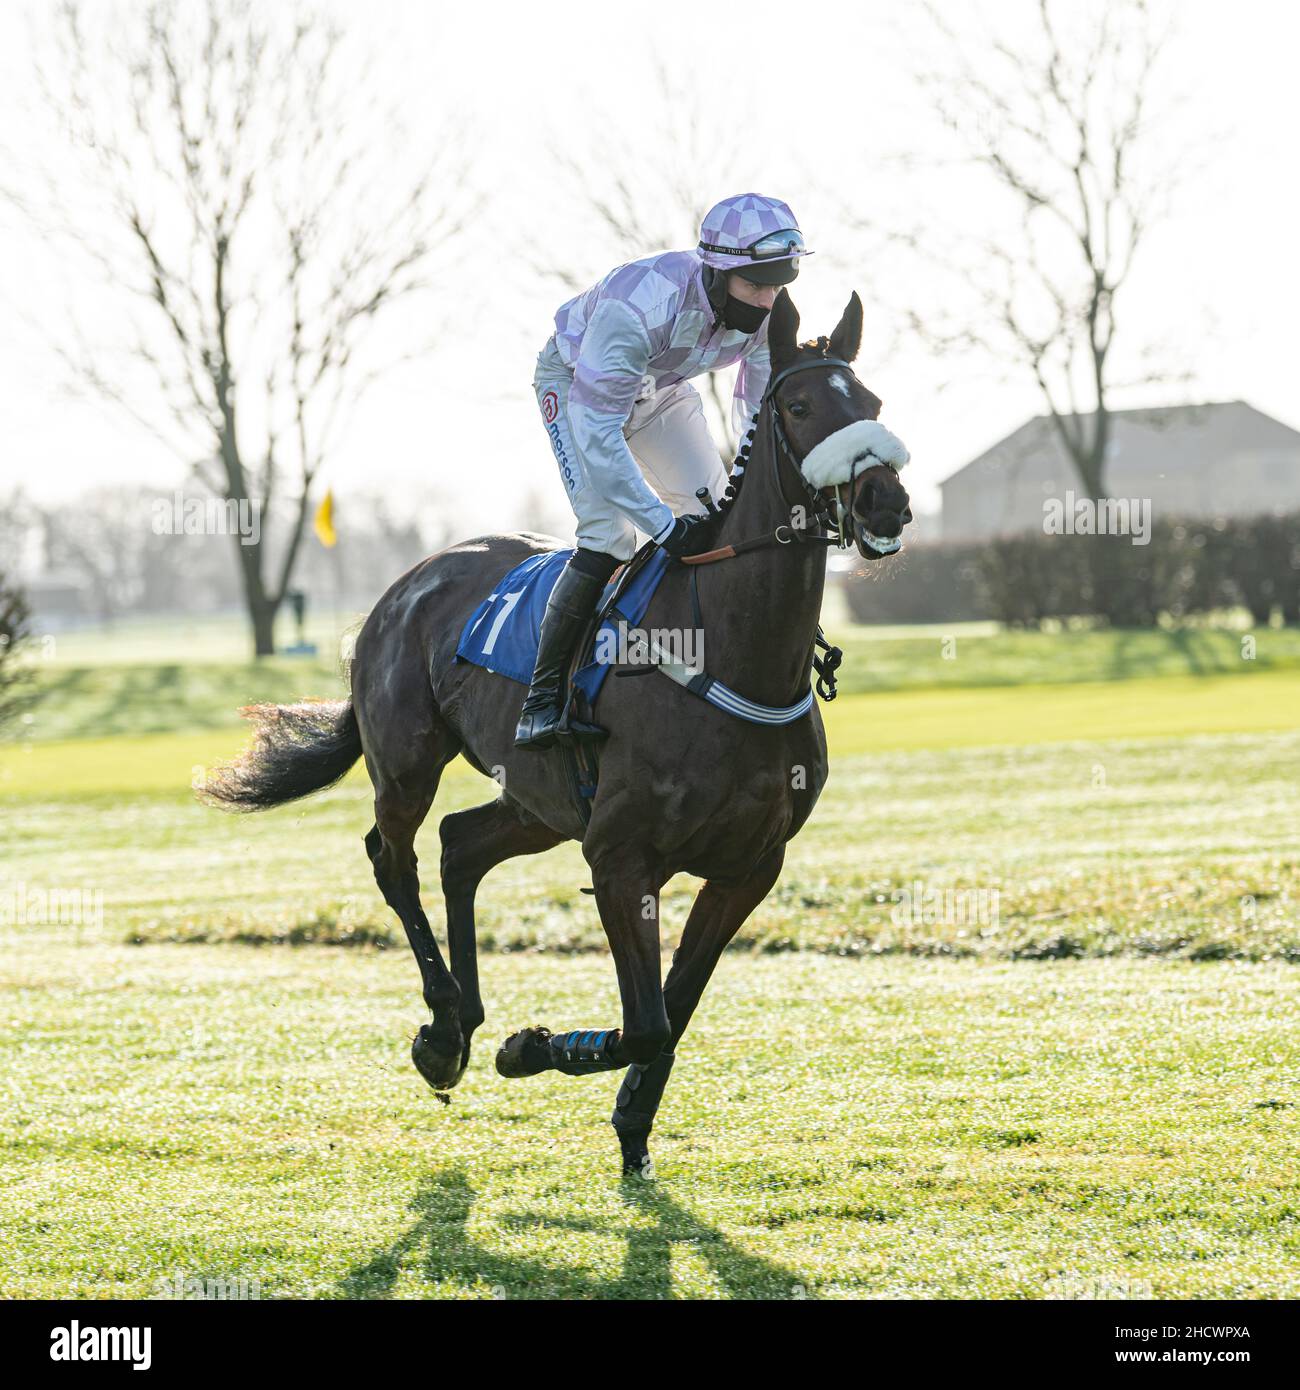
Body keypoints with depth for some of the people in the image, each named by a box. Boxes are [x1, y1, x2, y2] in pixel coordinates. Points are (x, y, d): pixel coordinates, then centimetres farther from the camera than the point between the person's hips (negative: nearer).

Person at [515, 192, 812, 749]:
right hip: (576, 383, -6)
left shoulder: (769, 316, -23)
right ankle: (542, 694, -14)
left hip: (661, 390, 6)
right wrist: (663, 525, -45)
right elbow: (597, 434, -41)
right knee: (610, 535, -21)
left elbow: (763, 412, -8)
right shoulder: (639, 304, -42)